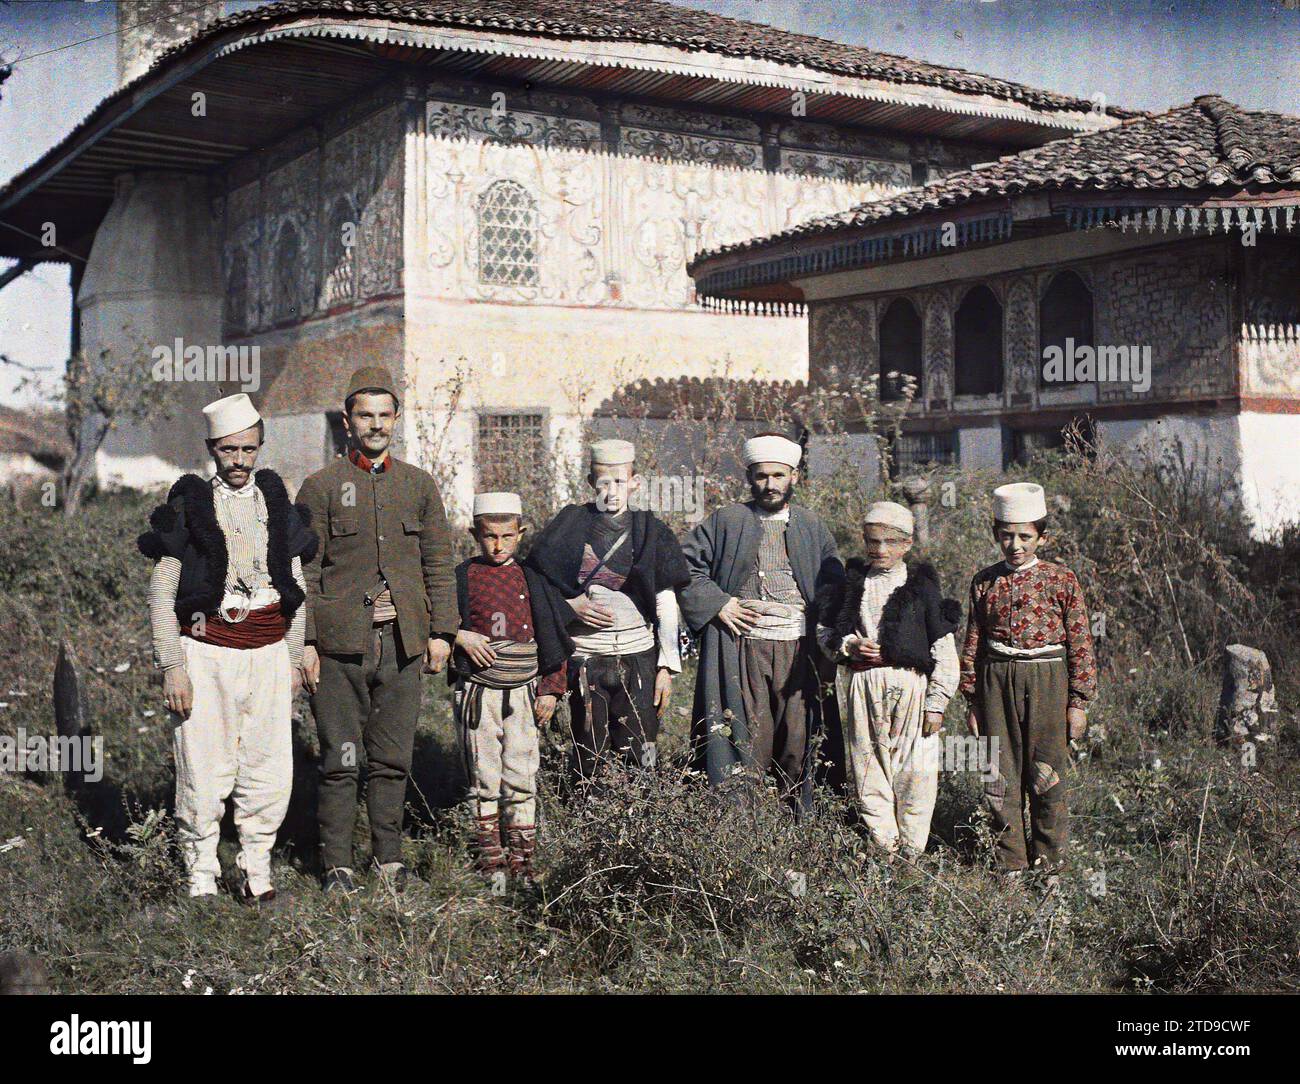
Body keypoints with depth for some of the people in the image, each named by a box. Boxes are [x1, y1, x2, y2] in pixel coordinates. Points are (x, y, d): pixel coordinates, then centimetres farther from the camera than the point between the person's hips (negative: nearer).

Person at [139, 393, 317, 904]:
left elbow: (296, 587, 17)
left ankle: (255, 870, 19)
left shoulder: (278, 506, 11)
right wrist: (172, 668, -7)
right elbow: (162, 594, -1)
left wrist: (294, 659, 13)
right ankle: (201, 879, 14)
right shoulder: (187, 506, 0)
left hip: (268, 654, 3)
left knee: (270, 774, 2)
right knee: (204, 775, -1)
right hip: (205, 654, -3)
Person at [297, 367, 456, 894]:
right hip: (340, 645, -2)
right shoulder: (320, 487, 2)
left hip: (402, 644, 3)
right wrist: (304, 642, -6)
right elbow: (304, 571, 0)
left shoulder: (420, 485, 12)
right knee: (339, 758, 0)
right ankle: (337, 863, 11)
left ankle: (389, 855, 20)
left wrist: (441, 631, 5)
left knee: (393, 758, 8)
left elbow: (439, 566, 12)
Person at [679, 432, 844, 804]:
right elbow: (686, 567, 7)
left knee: (798, 744, 3)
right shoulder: (725, 521, 8)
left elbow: (835, 584, 16)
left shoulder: (812, 527, 15)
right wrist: (717, 604, -4)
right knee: (745, 745, -3)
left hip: (798, 649, 2)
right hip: (742, 648, -2)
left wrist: (817, 616, -2)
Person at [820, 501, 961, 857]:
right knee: (867, 766, 6)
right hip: (859, 684, 3)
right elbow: (825, 631, 17)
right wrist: (848, 646, -5)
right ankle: (883, 849, 16)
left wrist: (936, 702, -6)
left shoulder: (922, 586, 1)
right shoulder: (852, 582, 11)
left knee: (914, 772, -2)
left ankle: (911, 852, 10)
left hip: (909, 684, -3)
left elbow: (944, 649, -1)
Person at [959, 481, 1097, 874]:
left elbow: (1081, 642, 0)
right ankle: (1010, 863, 17)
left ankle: (1049, 861, 16)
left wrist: (1079, 701, -2)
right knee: (1001, 776, 5)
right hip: (996, 680, 2)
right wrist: (973, 699, 10)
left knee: (1046, 775, 1)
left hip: (1047, 680, -2)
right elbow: (973, 642, 12)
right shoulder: (985, 581, 6)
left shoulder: (1060, 580, -1)